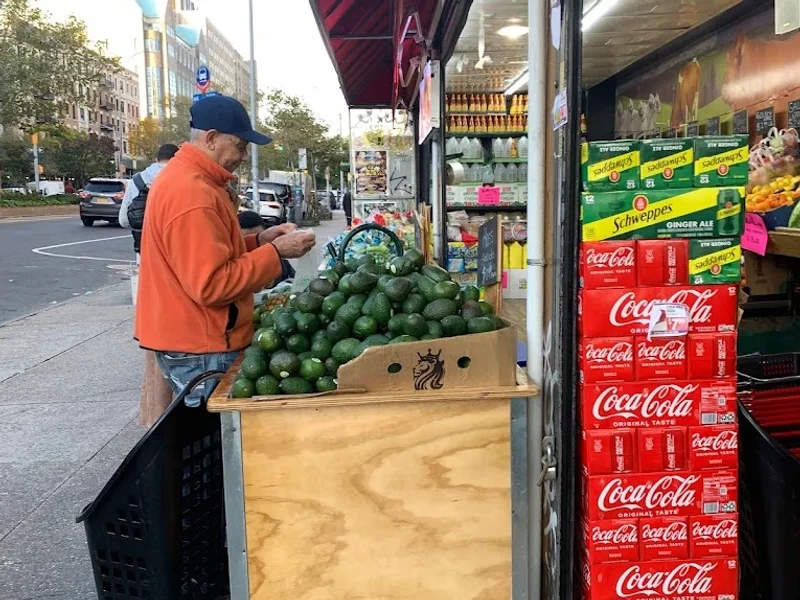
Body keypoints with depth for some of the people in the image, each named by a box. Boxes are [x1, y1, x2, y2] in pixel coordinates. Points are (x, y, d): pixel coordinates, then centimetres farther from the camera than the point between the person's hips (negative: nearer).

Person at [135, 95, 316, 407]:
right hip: (199, 347, -10)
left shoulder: (187, 178, 11)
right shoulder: (192, 192, -23)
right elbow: (212, 285, -27)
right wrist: (275, 252, -20)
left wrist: (259, 240, 6)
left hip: (192, 337, 10)